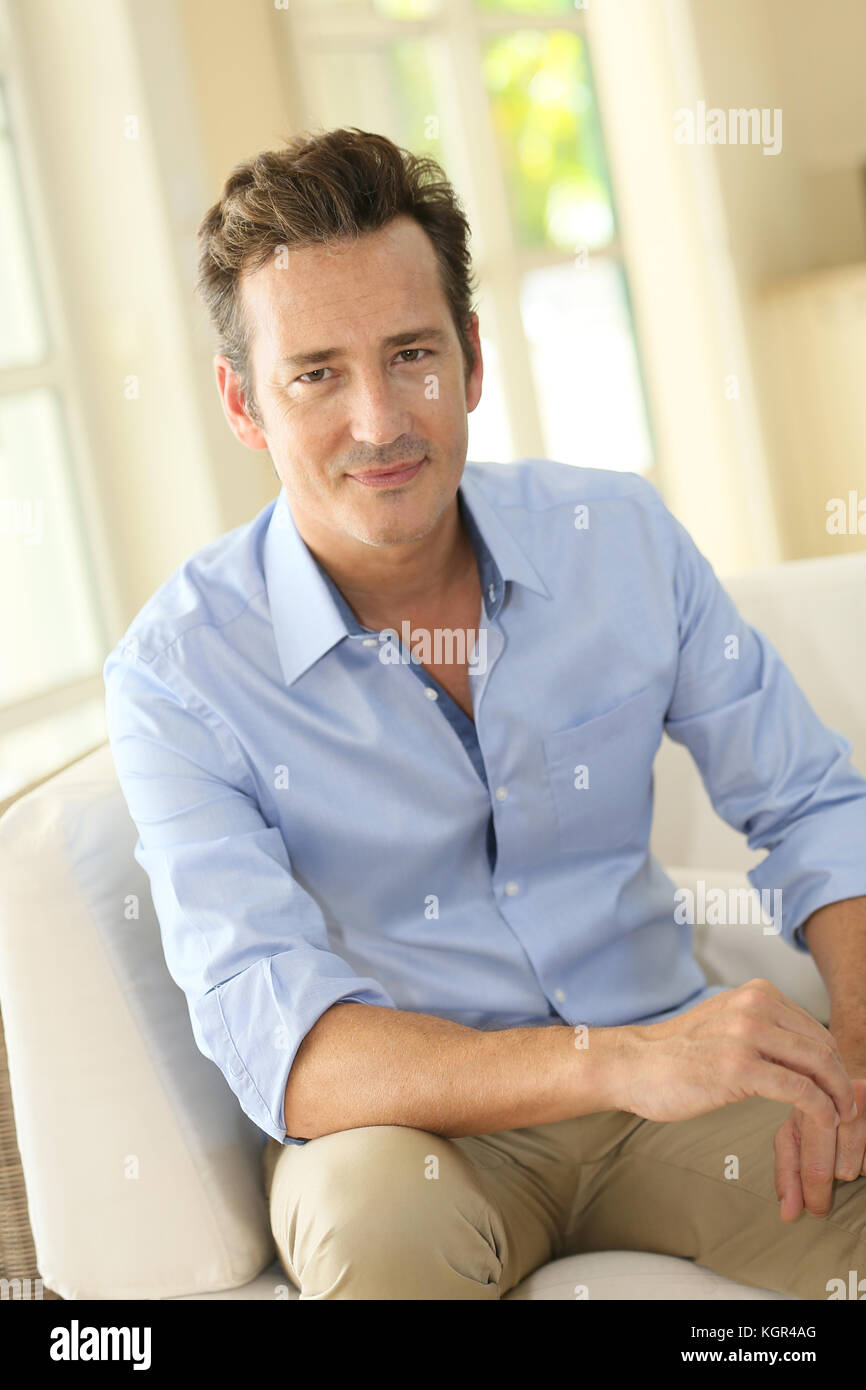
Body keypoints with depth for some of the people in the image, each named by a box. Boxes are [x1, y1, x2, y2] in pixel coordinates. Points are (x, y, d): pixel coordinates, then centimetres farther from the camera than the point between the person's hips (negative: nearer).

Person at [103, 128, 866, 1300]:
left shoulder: (624, 539, -2)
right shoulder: (178, 672, -14)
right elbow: (272, 1035, -23)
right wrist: (618, 1061, -37)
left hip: (664, 1068, 3)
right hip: (406, 1122, -2)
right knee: (379, 1210, -36)